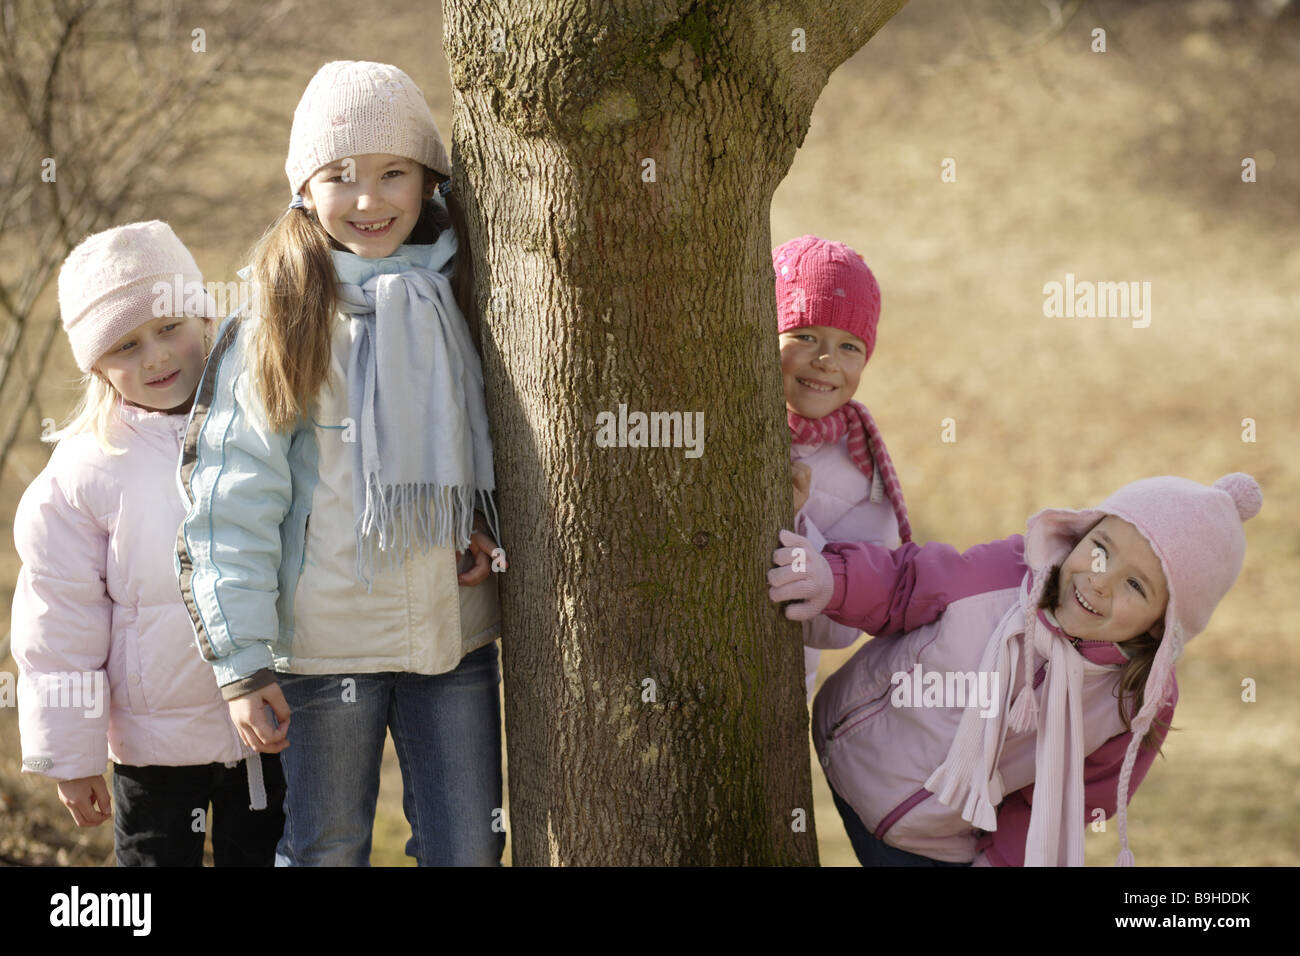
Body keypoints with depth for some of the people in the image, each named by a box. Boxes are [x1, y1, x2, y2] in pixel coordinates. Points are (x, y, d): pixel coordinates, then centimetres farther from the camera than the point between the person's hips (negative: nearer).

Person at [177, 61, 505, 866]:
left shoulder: (459, 301, 2)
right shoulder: (280, 323, -8)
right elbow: (234, 503, -9)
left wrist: (498, 533, -5)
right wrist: (243, 663, -13)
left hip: (457, 638, 3)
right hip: (323, 643, -3)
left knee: (470, 849, 8)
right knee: (326, 853, 10)